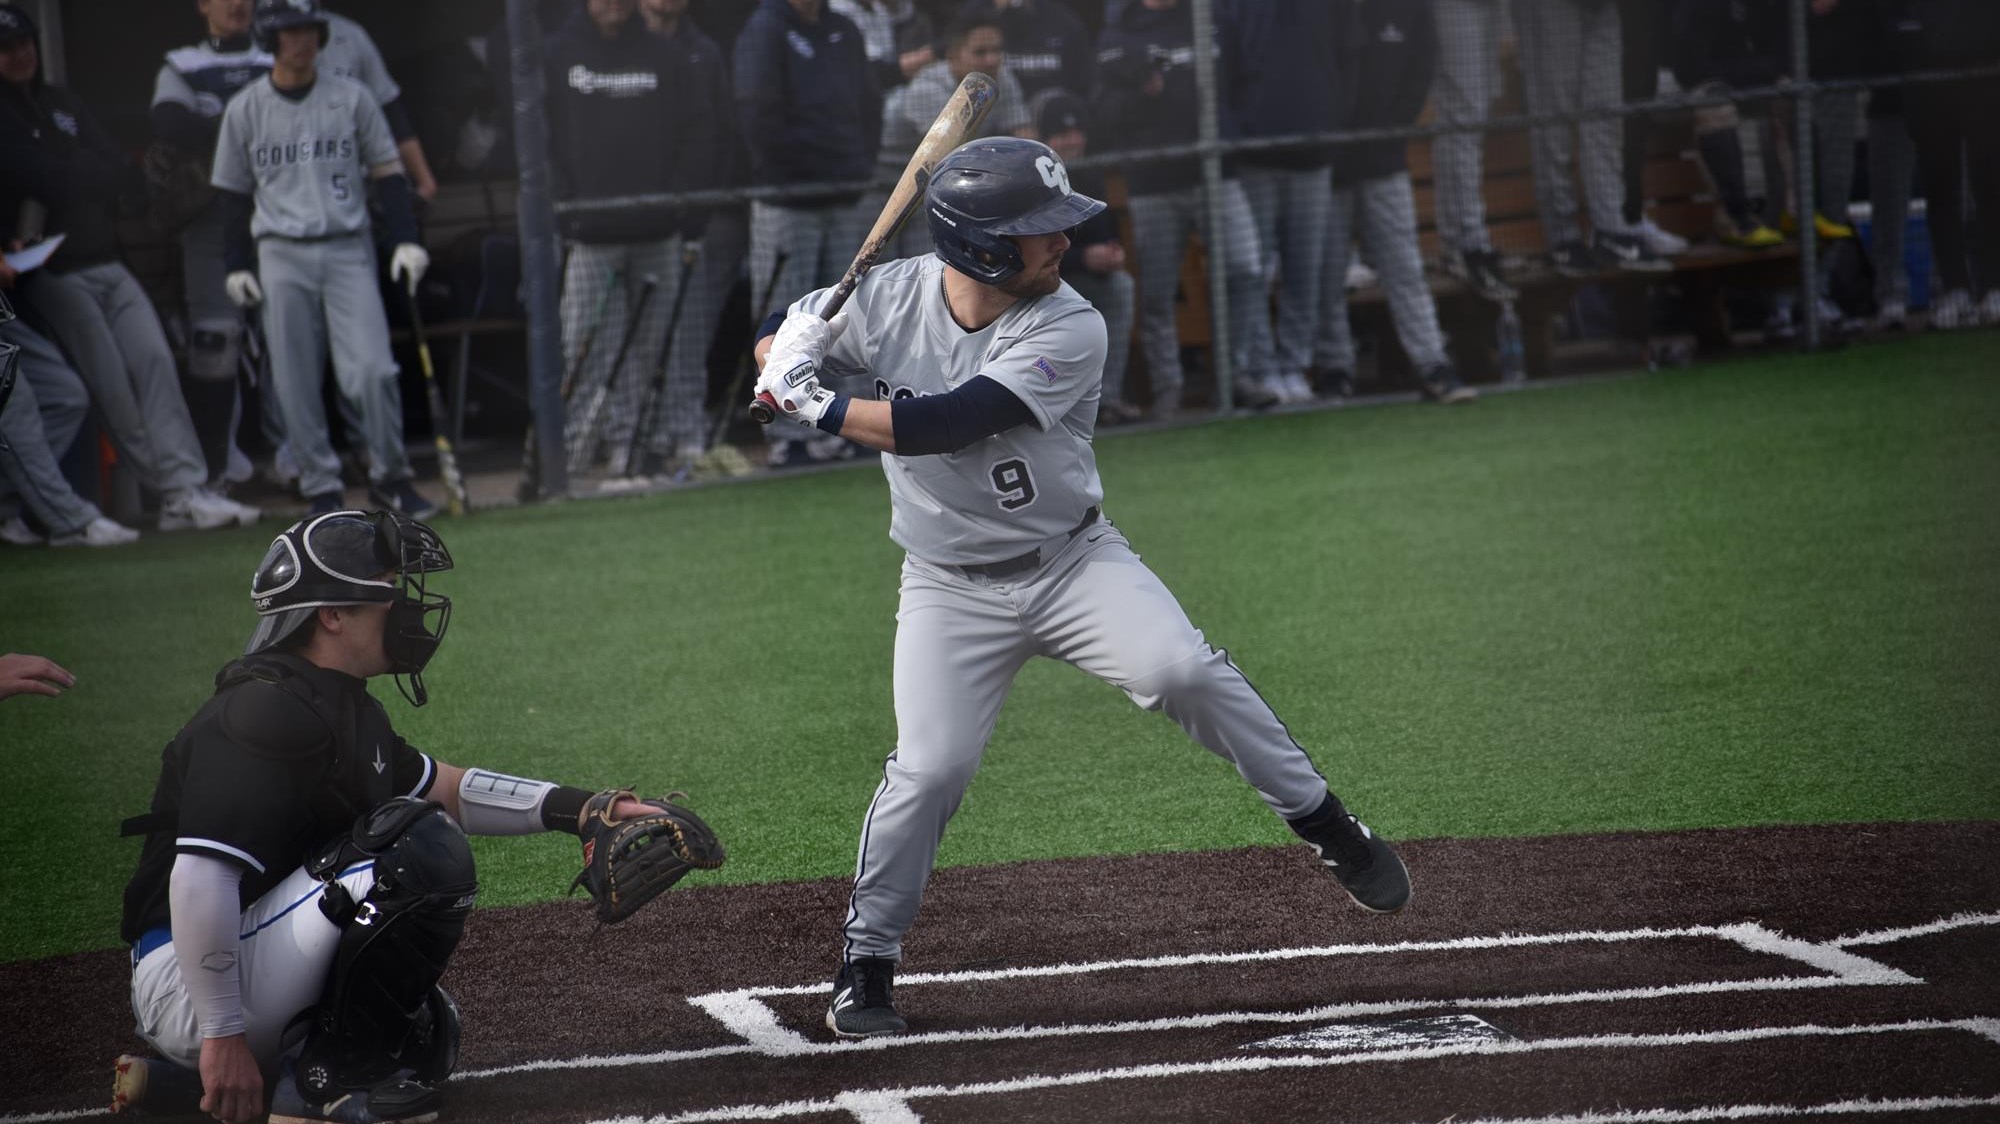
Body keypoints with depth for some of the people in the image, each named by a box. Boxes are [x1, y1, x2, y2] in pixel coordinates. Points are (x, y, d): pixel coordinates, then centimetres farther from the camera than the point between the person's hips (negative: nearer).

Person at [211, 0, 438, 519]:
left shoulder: (351, 99, 6)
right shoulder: (245, 110, 6)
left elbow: (387, 172, 8)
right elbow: (233, 193, 11)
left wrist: (406, 240, -2)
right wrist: (236, 266, 5)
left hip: (348, 249, -1)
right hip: (281, 256, 1)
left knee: (372, 369, -12)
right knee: (295, 384, -2)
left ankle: (390, 476, 2)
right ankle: (321, 488, 7)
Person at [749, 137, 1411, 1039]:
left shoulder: (1069, 331, -19)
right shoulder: (891, 297, -10)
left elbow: (943, 425, -27)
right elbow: (775, 346, 4)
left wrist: (821, 409, -24)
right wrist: (787, 362, -20)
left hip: (1074, 561, -1)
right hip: (952, 590, 1)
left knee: (1183, 670, -23)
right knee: (930, 768, -13)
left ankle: (1324, 825, -6)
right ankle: (864, 968, 4)